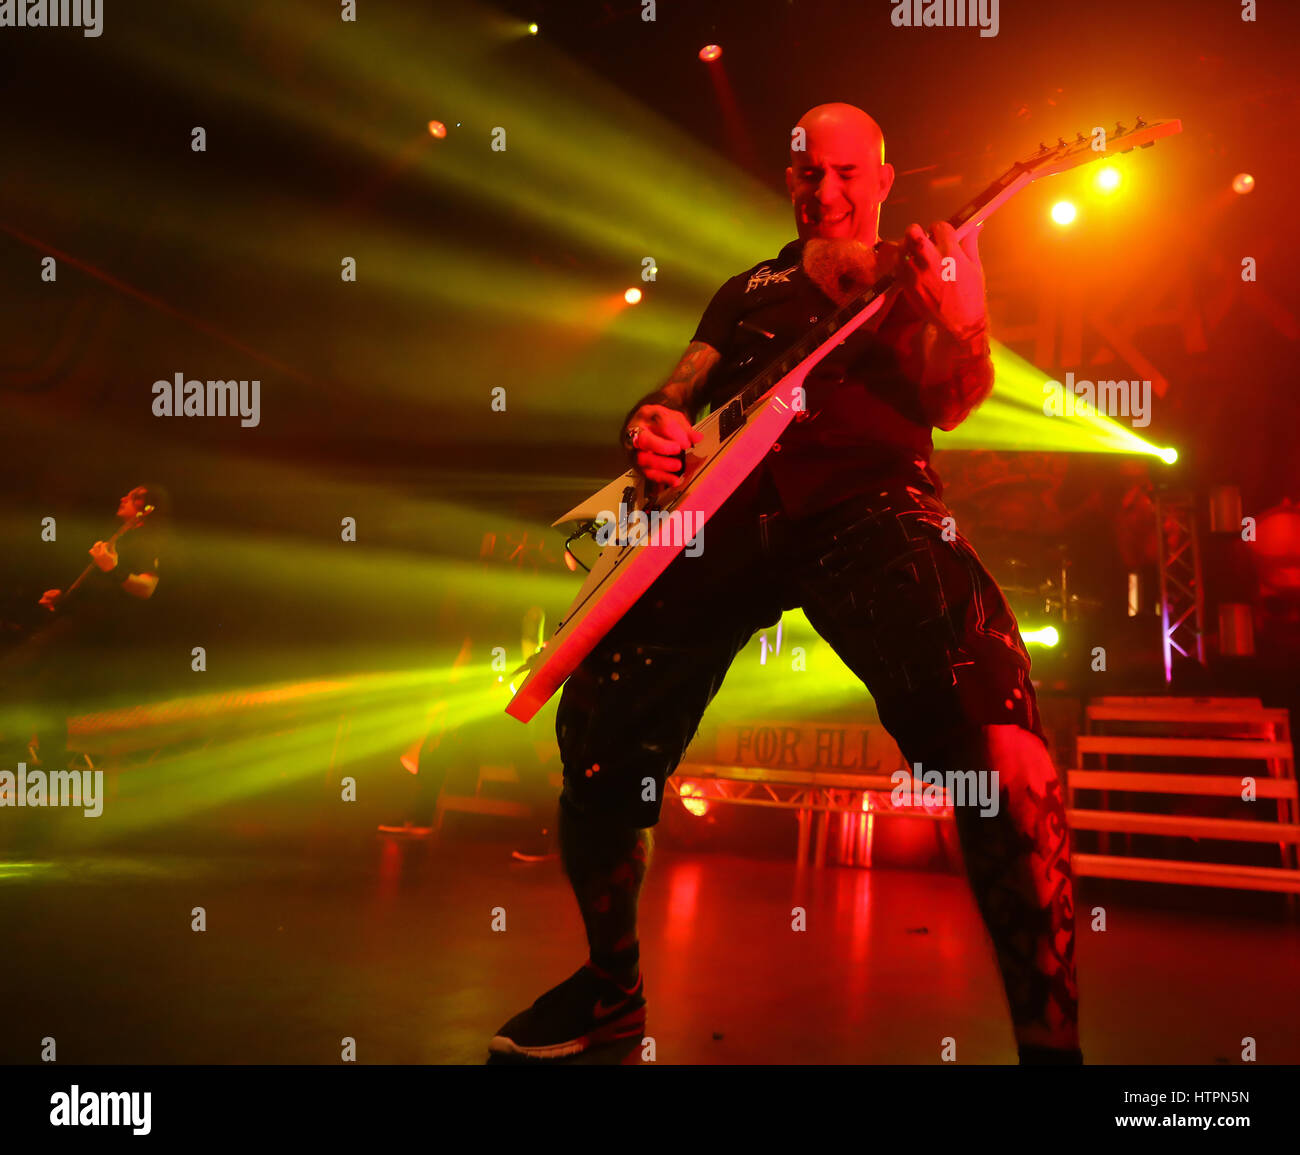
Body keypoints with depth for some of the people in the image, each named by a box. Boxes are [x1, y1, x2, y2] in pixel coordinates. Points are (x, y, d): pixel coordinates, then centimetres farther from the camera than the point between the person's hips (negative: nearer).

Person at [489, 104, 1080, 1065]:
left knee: (986, 711, -30)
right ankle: (612, 988, 19)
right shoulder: (750, 289, 30)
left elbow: (949, 403, 3)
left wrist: (962, 324, -20)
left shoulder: (920, 269, 19)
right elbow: (680, 387, 24)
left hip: (871, 503, -3)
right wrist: (653, 424, -1)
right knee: (599, 733, -3)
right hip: (732, 510, 4)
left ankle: (1050, 1036, -18)